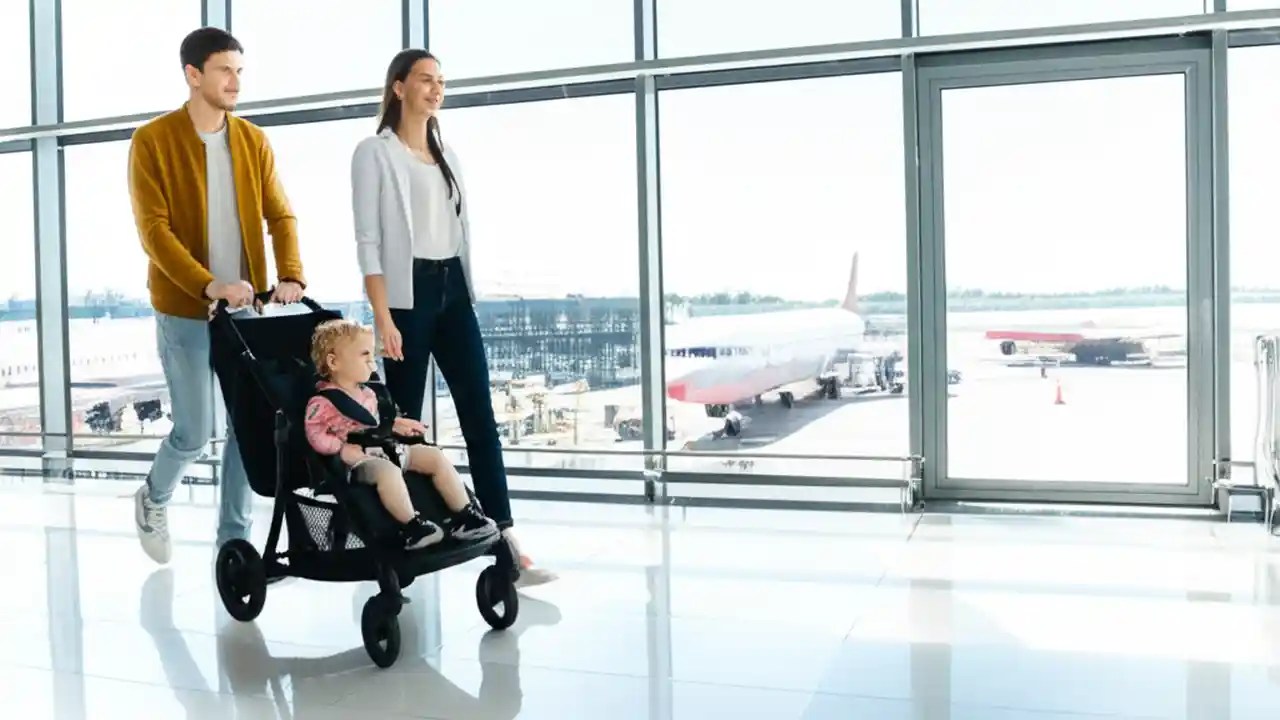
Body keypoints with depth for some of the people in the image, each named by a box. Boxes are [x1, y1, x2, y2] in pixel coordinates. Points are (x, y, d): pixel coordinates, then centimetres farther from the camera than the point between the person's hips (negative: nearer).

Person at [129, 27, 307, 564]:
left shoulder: (253, 140, 6)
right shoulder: (152, 141, -7)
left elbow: (280, 216, 2)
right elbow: (154, 230, -14)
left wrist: (291, 276, -15)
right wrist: (210, 286, -26)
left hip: (248, 308, 4)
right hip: (185, 310, -4)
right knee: (194, 432, 2)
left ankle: (234, 538, 19)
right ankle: (153, 501, 34)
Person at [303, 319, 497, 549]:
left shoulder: (367, 393, 17)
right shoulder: (323, 402, -10)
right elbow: (315, 435, -16)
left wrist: (395, 425, 17)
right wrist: (342, 449, -23)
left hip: (385, 448, 9)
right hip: (359, 459, -8)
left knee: (436, 456, -2)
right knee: (388, 471, -40)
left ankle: (464, 516, -1)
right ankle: (411, 526, -29)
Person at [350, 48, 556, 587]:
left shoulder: (447, 155, 17)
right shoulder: (374, 152, -2)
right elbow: (368, 240, -9)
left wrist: (466, 291, 14)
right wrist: (382, 318, -16)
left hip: (454, 289, 6)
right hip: (408, 291, -6)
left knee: (479, 413, -2)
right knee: (405, 420, 2)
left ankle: (506, 543, -3)